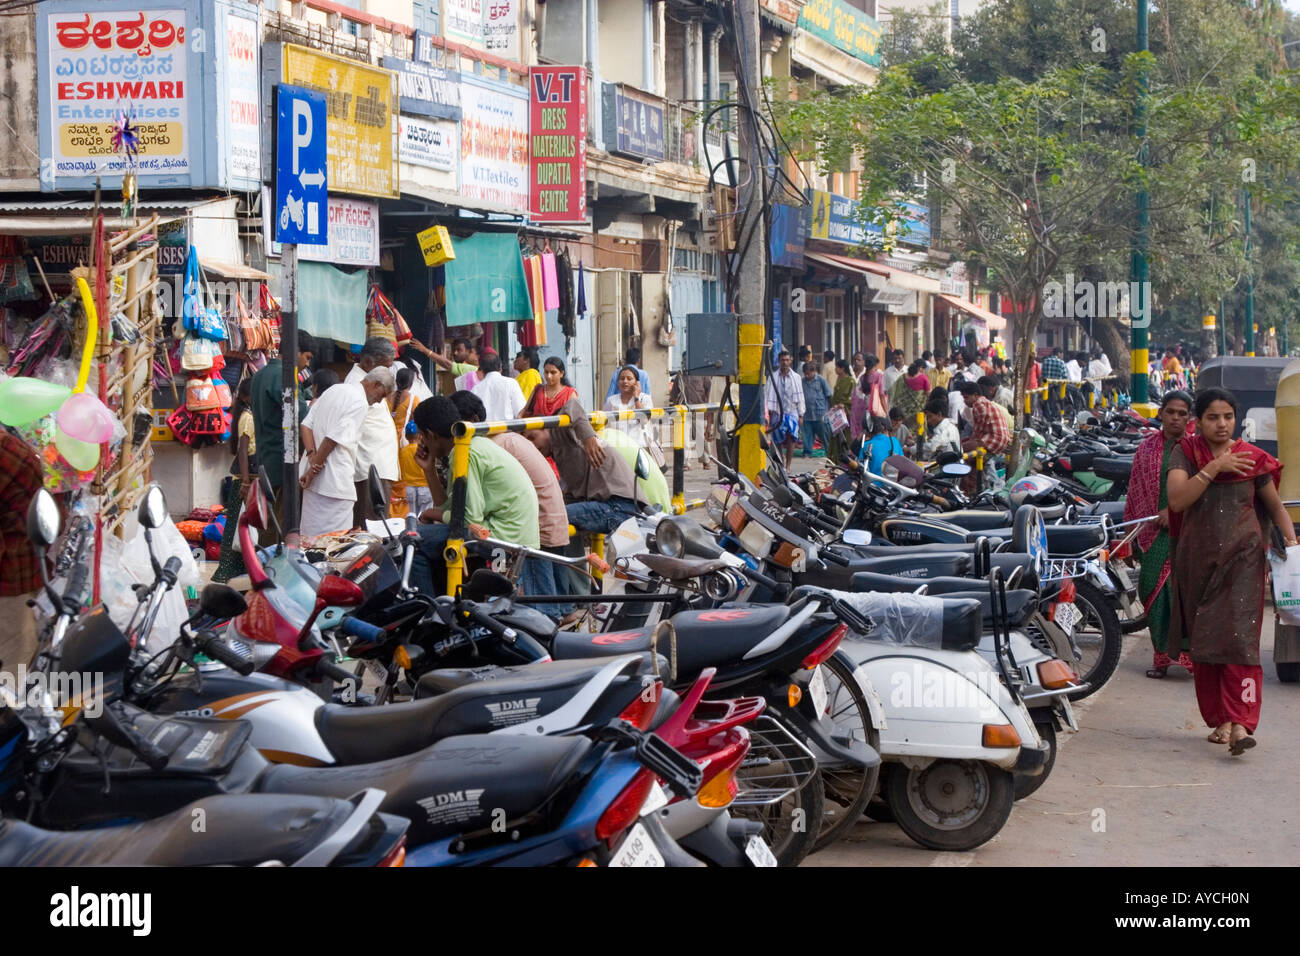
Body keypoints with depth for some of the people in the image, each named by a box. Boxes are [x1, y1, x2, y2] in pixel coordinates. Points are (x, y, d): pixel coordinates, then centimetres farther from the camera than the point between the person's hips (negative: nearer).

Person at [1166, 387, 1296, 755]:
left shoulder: (1252, 459, 3)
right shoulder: (1185, 453, 3)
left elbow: (1276, 506, 13)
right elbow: (1177, 499, -12)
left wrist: (1290, 540, -3)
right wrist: (1213, 468, -18)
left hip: (1243, 558, -2)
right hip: (1197, 557, 2)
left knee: (1239, 637, -15)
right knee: (1203, 643, 5)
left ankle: (1240, 723, -23)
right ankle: (1220, 720, 16)